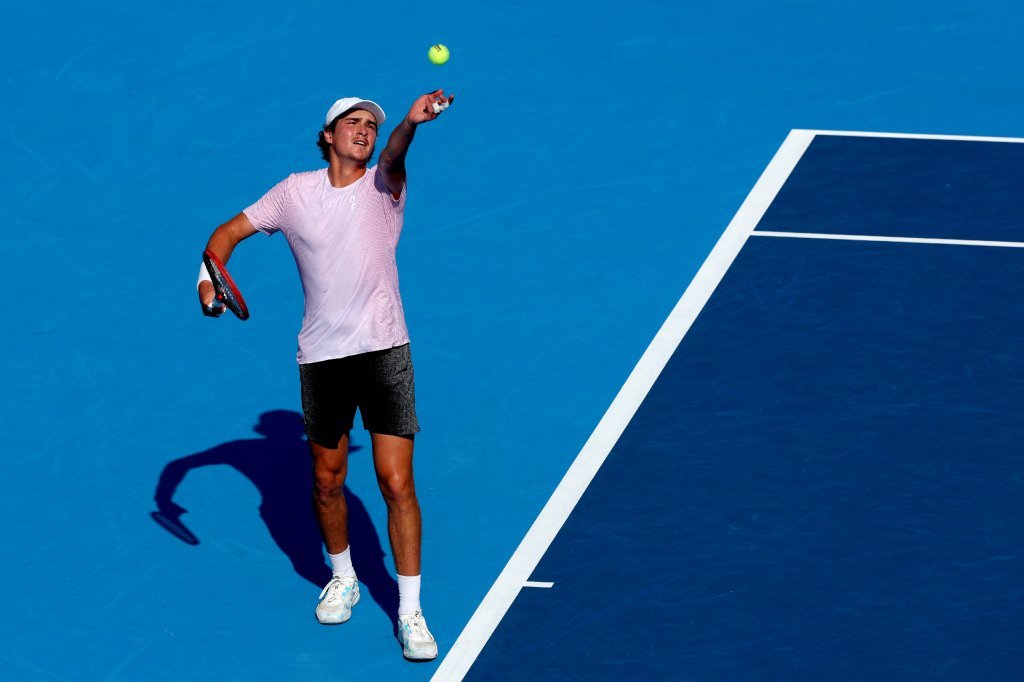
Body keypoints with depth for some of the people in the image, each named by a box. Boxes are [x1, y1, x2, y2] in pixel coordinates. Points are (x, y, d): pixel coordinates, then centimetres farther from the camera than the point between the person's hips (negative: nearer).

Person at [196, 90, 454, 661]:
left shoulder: (383, 185, -1)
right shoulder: (296, 192, 5)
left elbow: (392, 157, -25)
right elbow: (229, 233, 12)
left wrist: (411, 124, -48)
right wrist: (209, 276, -9)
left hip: (384, 352, -2)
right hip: (321, 357, 2)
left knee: (397, 484, -8)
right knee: (327, 481, 13)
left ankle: (411, 611, 2)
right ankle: (343, 579, 38)